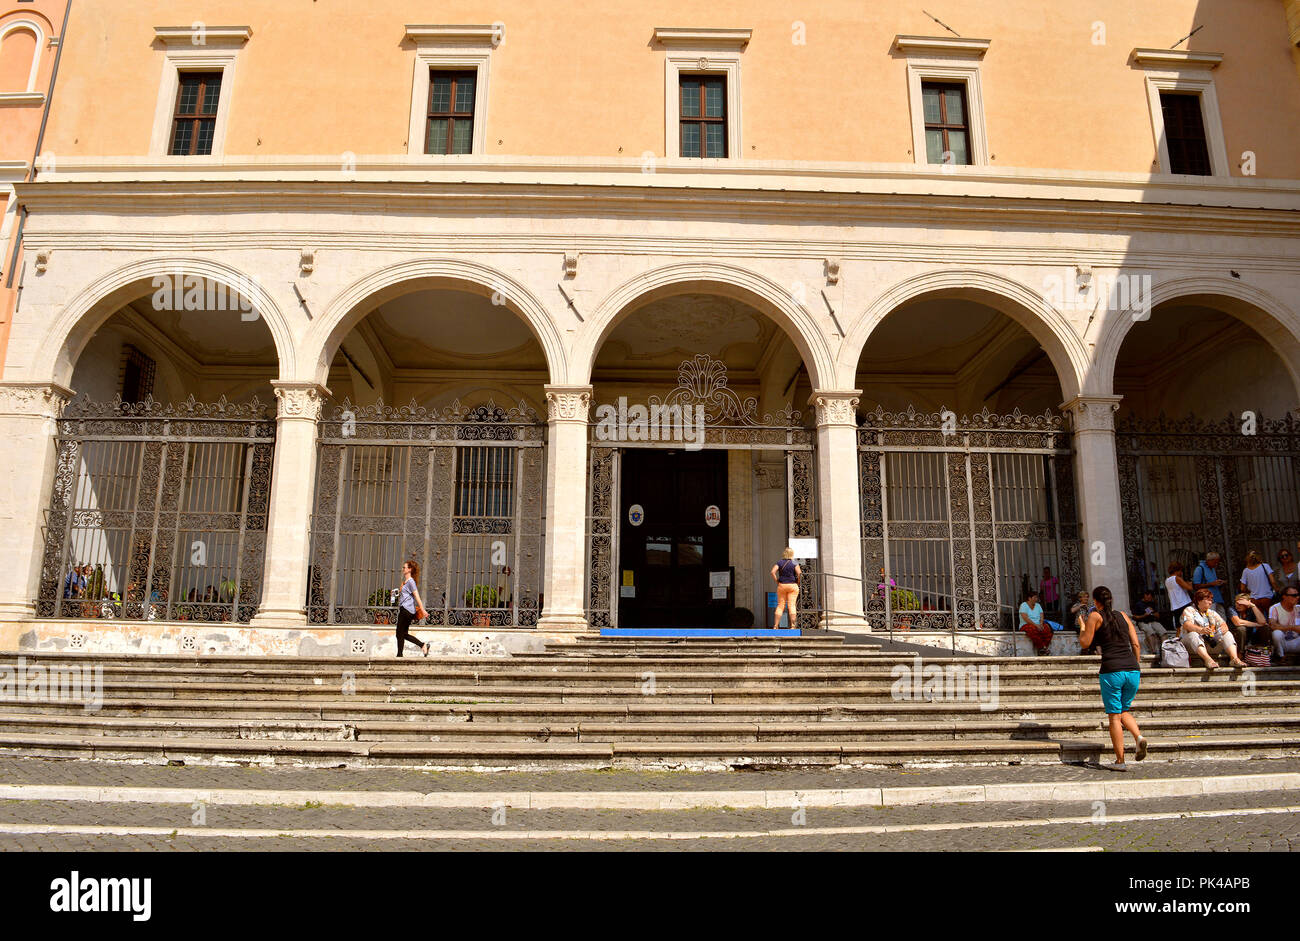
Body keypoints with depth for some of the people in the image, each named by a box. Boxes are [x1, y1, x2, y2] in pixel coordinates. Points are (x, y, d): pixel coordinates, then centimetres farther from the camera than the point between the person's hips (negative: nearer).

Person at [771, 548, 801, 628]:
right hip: (792, 585, -2)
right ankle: (793, 625, -9)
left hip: (781, 586, 2)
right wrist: (798, 583, -1)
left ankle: (775, 625, 3)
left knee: (780, 605, 6)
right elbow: (799, 574, -15)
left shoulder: (779, 563, 4)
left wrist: (777, 582, 0)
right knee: (791, 605, -3)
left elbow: (773, 572, -8)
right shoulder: (795, 563, -2)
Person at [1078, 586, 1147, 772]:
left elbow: (1084, 643, 0)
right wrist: (1135, 669, 20)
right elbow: (1136, 645, 12)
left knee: (1114, 716, 3)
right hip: (1133, 670, 5)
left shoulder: (1095, 616, 1)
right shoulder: (1123, 616, 15)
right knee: (1124, 710, 22)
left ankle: (1120, 761, 2)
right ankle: (1139, 737, -5)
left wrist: (1082, 626, 16)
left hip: (1112, 671, -5)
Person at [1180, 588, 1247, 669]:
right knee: (1193, 634, -36)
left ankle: (1234, 658, -33)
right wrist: (1201, 630, -35)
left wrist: (1223, 629, -17)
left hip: (1212, 643, 5)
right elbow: (1186, 625, -15)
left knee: (1227, 634, -12)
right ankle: (1208, 659, -56)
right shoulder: (1189, 610, 5)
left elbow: (1223, 624, 9)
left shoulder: (1212, 612, 24)